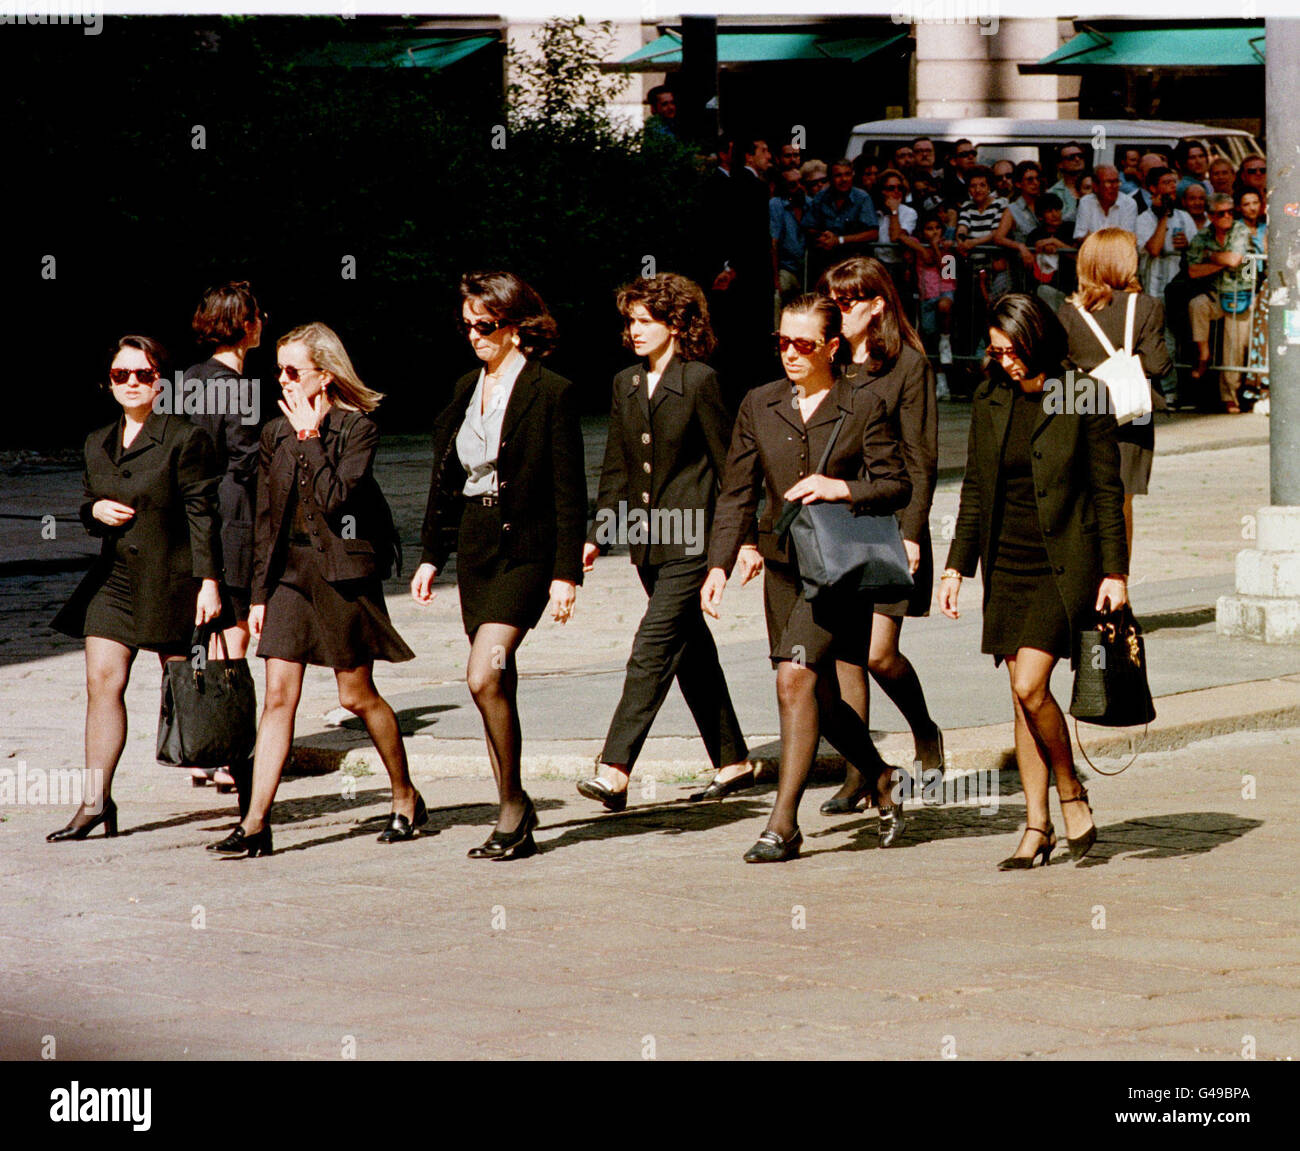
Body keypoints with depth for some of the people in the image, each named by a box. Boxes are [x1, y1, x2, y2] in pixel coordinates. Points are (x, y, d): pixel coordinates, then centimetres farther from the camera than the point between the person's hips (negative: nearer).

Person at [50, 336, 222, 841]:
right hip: (115, 577, 6)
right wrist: (95, 511, -3)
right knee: (102, 681, -5)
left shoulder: (186, 438, -7)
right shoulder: (97, 443, 11)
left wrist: (209, 581, -15)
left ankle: (247, 780, 20)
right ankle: (96, 802, -5)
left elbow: (203, 514, -10)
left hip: (171, 582, -6)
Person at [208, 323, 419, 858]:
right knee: (279, 696, -3)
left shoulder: (357, 428, -6)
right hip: (289, 573, 4)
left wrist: (311, 436, -13)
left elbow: (335, 495, -20)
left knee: (357, 695, 4)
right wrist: (259, 593, 9)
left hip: (342, 572, -4)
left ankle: (406, 798, 23)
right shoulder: (275, 434, 9)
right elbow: (266, 518, 12)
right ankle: (255, 823, -7)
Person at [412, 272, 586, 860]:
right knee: (496, 686, 8)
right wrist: (431, 556, 13)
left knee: (484, 675, -20)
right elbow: (444, 480, 17)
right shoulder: (467, 390, 12)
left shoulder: (551, 392, -8)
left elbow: (569, 492, -10)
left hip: (525, 552, -7)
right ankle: (513, 822, 15)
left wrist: (567, 572, -13)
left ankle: (514, 800, -6)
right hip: (476, 551, 7)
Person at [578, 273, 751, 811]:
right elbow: (616, 470, 15)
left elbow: (727, 464, -6)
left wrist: (744, 538, -6)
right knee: (692, 652, 13)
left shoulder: (699, 382, -8)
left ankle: (615, 770, -20)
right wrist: (597, 536, 7)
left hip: (690, 542, -7)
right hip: (648, 543, 7)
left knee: (653, 649, -14)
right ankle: (732, 761, 23)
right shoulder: (626, 385, 11)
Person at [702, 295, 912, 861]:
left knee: (797, 677, -17)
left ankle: (783, 824, -13)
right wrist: (720, 564, -1)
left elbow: (897, 485, -2)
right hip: (784, 563, 5)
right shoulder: (759, 406, 9)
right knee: (821, 696, 10)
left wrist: (841, 488, -18)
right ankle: (885, 783, 34)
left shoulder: (863, 406, -3)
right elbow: (737, 493, 9)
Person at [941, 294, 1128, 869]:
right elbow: (974, 490, 14)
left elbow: (1107, 490, -4)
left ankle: (1072, 793, 5)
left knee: (1030, 685, -16)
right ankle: (1037, 826, 10)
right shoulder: (990, 400, 7)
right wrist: (956, 567, 10)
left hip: (1064, 562, -5)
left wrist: (1114, 571, -7)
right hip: (1008, 563, 5)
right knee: (1022, 697, 5)